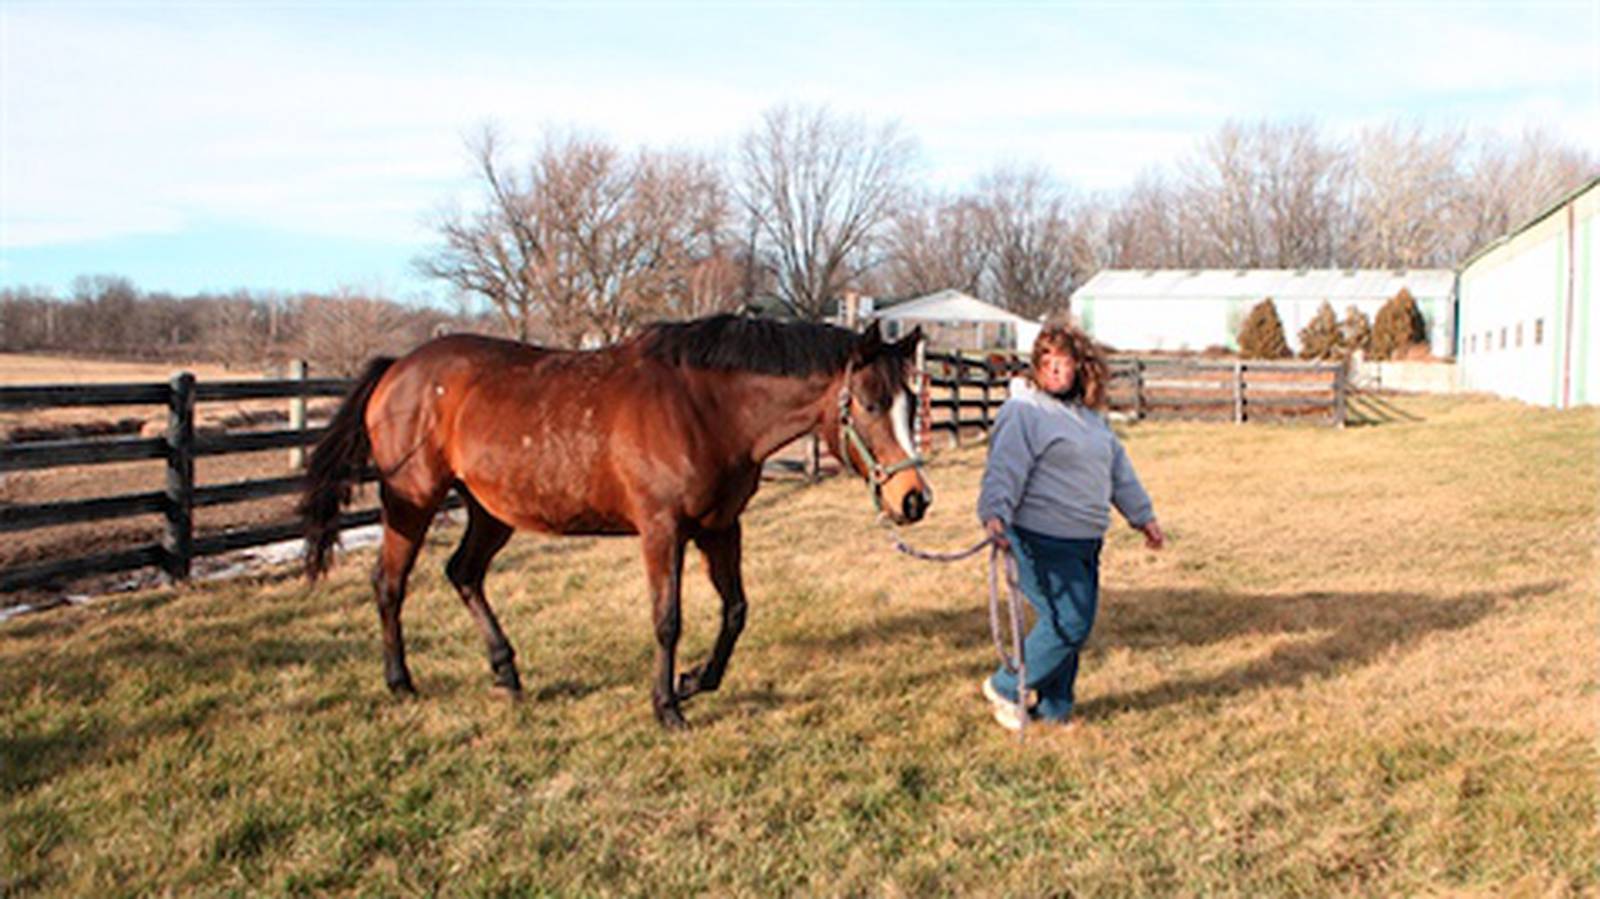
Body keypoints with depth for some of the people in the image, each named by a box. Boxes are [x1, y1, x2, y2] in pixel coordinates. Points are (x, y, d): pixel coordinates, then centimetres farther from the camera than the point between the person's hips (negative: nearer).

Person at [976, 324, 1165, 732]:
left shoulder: (1090, 415, 17)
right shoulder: (1023, 412, -10)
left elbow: (1119, 469, 26)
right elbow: (1003, 469, -21)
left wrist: (1144, 516, 29)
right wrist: (995, 515, -35)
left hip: (1085, 542, 9)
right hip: (1044, 541, -9)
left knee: (1076, 625, 12)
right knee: (1067, 622, -11)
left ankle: (1052, 707, 25)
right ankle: (1005, 687, 7)